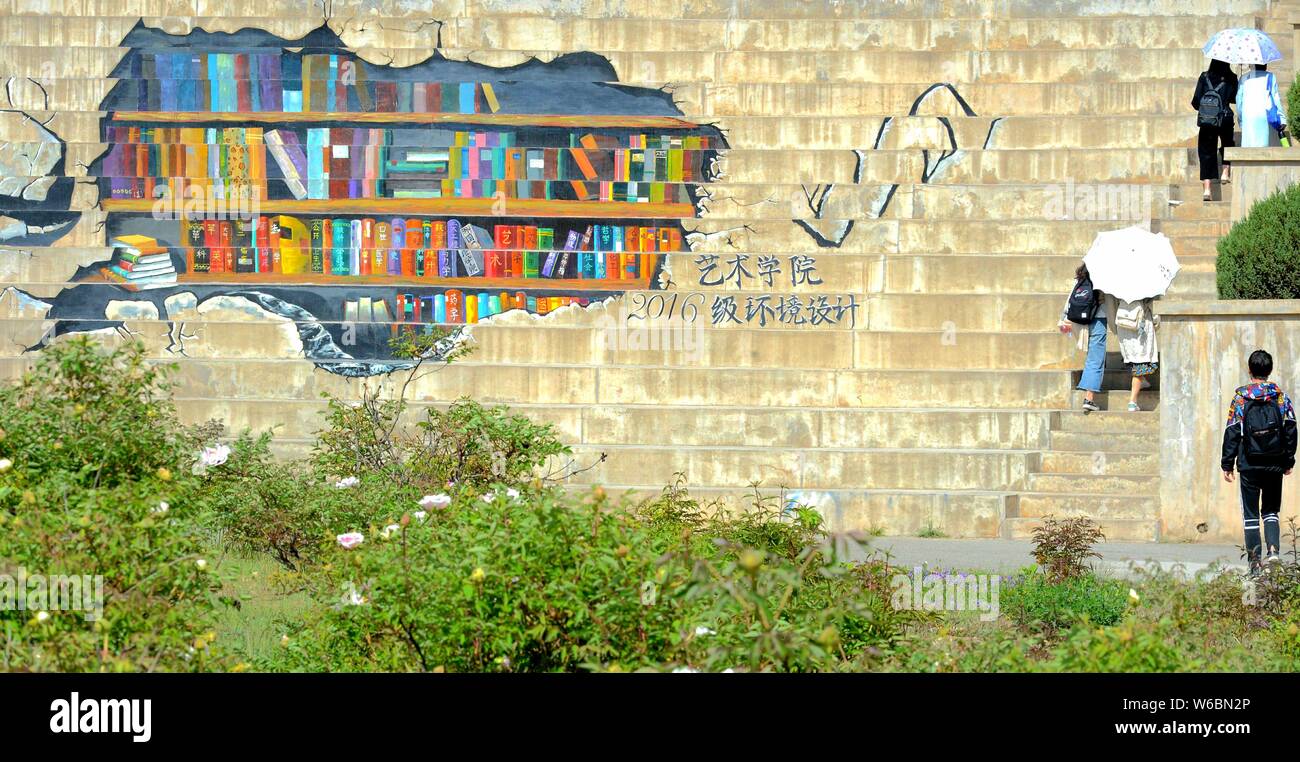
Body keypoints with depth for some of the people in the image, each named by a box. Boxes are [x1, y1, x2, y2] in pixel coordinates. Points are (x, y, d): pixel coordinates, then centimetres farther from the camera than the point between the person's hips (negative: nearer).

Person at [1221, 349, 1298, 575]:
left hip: (1250, 466, -2)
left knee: (1250, 514, 6)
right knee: (1270, 511, 14)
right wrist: (1289, 461, 16)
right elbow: (1290, 431, 5)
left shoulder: (1241, 397, -5)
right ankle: (1273, 549, -10)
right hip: (1275, 466, 2)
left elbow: (1232, 433, -5)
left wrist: (1227, 465, 2)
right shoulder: (1281, 397, 0)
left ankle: (1255, 562, 2)